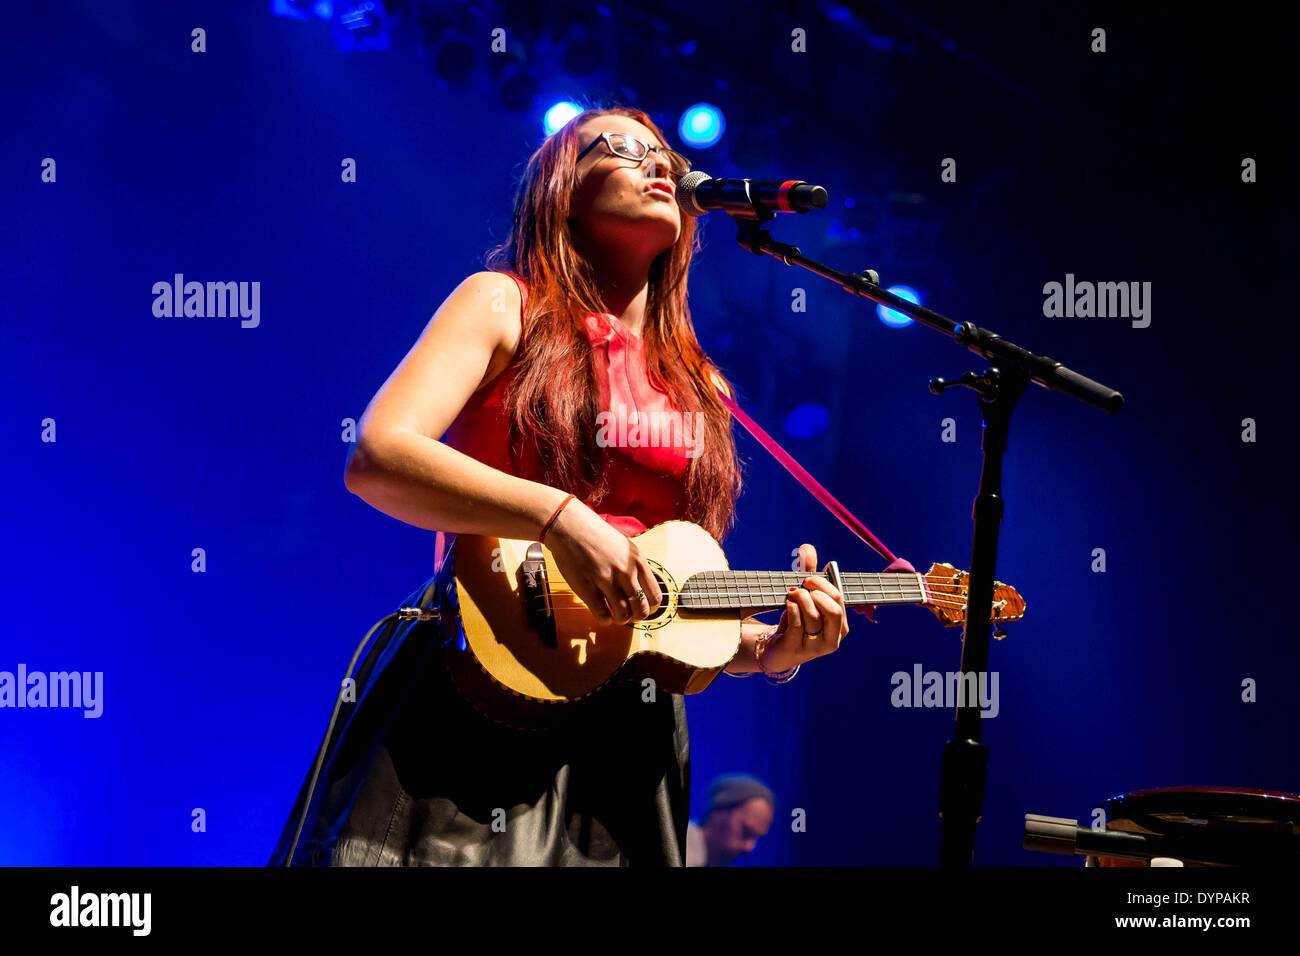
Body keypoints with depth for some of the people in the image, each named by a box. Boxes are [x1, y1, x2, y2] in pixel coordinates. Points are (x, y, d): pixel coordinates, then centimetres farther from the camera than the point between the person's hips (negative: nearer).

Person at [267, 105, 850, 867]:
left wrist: (770, 649, -1)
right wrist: (558, 517, -21)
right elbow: (377, 458, -11)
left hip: (624, 728, 5)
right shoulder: (507, 305, 4)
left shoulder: (699, 390, 18)